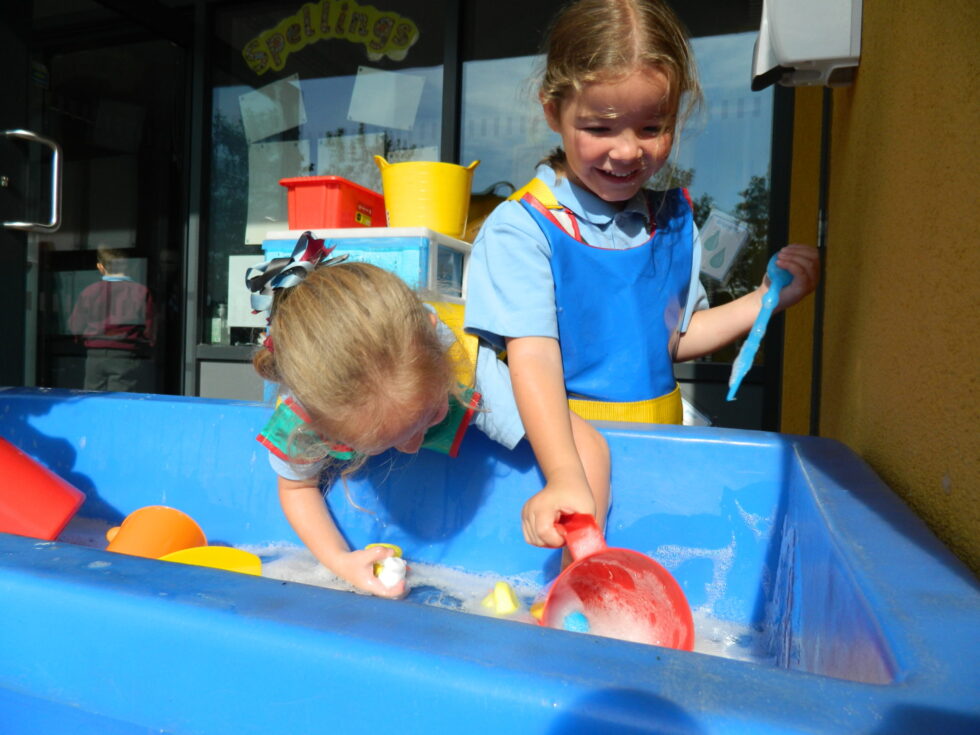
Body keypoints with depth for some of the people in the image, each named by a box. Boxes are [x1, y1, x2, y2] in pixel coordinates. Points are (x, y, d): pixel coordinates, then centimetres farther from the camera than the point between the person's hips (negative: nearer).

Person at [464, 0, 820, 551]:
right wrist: (566, 478, -32)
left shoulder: (674, 219, 8)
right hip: (561, 440, -4)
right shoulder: (522, 228, -12)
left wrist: (769, 298, 8)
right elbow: (534, 358, -21)